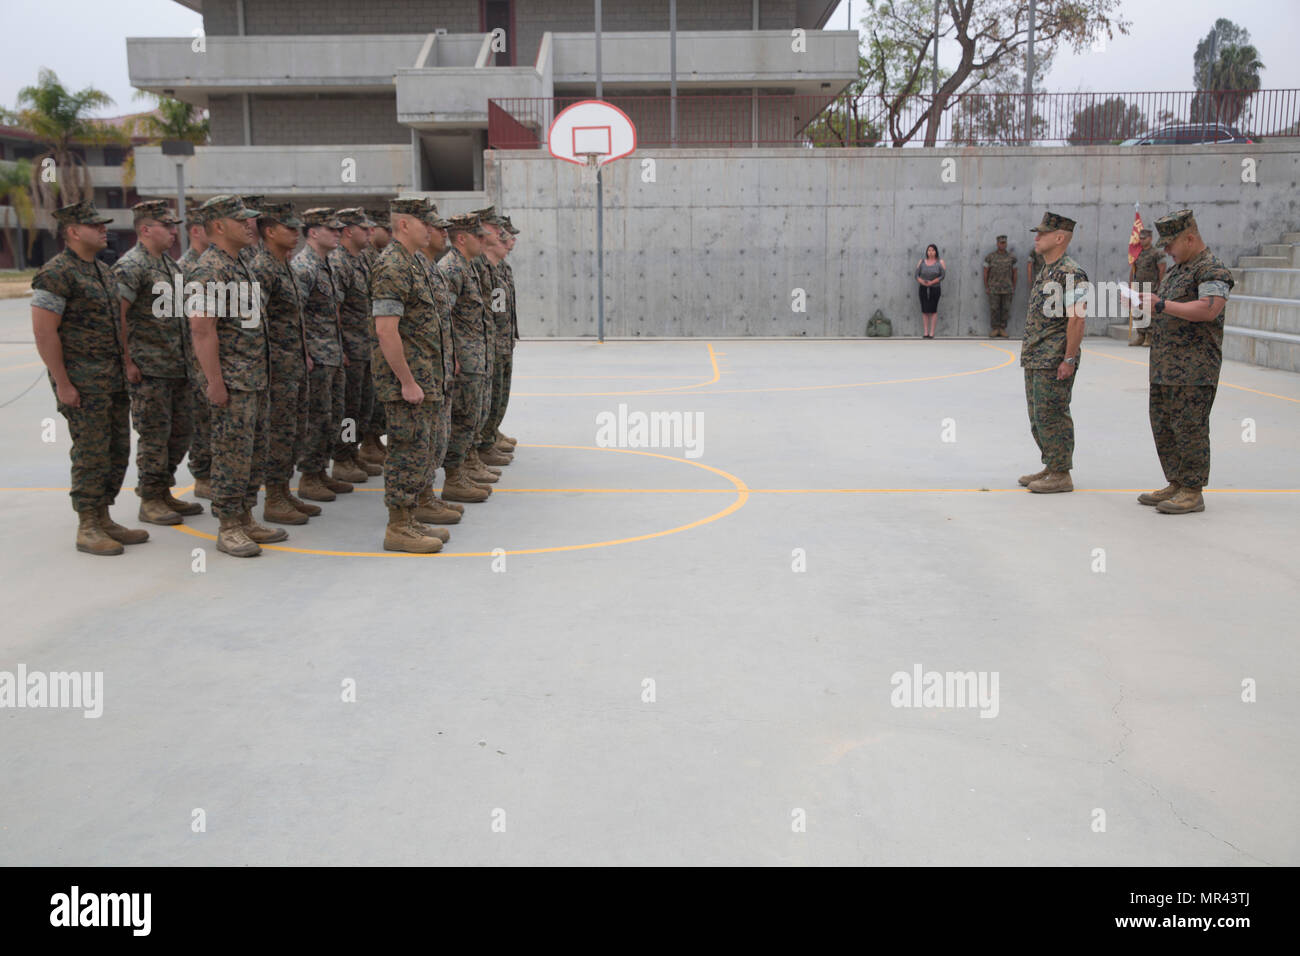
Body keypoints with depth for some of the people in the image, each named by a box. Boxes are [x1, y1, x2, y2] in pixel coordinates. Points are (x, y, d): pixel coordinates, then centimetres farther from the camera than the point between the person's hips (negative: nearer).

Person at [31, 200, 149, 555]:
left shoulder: (102, 270, 15)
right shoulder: (56, 273, -13)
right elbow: (44, 332, -17)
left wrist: (125, 370, 17)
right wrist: (63, 384, -18)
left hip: (114, 379, 9)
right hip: (82, 382, -8)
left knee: (117, 452, 11)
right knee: (91, 454, -5)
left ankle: (103, 519, 21)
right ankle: (88, 529, 4)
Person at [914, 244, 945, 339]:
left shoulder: (940, 262, 0)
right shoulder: (921, 262, 5)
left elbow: (942, 276, -8)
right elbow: (917, 275, 1)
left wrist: (931, 282, -18)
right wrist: (922, 282, -18)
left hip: (935, 289, -2)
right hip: (923, 289, 2)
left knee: (933, 311, -2)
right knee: (925, 311, 1)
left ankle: (932, 333, 2)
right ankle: (925, 333, 5)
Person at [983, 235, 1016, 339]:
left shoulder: (1011, 258, 6)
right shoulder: (990, 257, 1)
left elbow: (1014, 273, 10)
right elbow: (985, 272, 3)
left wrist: (1014, 288, 6)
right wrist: (986, 287, -2)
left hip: (1007, 288, 1)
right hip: (994, 288, -1)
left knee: (1005, 309, 1)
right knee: (994, 309, -2)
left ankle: (1002, 329, 8)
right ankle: (994, 329, 4)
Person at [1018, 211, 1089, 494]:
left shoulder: (1071, 273, -13)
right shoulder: (1043, 272, 17)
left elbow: (1076, 318, -19)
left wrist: (1069, 359, -21)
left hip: (1055, 362, -10)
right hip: (1034, 361, 10)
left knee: (1052, 417, -6)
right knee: (1038, 417, 14)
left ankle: (1061, 476, 1)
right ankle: (1050, 467, 24)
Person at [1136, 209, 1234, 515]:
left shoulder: (1212, 268, -9)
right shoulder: (1177, 270, 21)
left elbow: (1209, 309, -23)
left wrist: (1162, 304, -22)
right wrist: (1145, 304, 9)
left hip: (1194, 368, -10)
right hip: (1165, 367, 10)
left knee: (1189, 427, -8)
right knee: (1163, 427, 12)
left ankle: (1192, 492, -3)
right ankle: (1176, 485, 21)